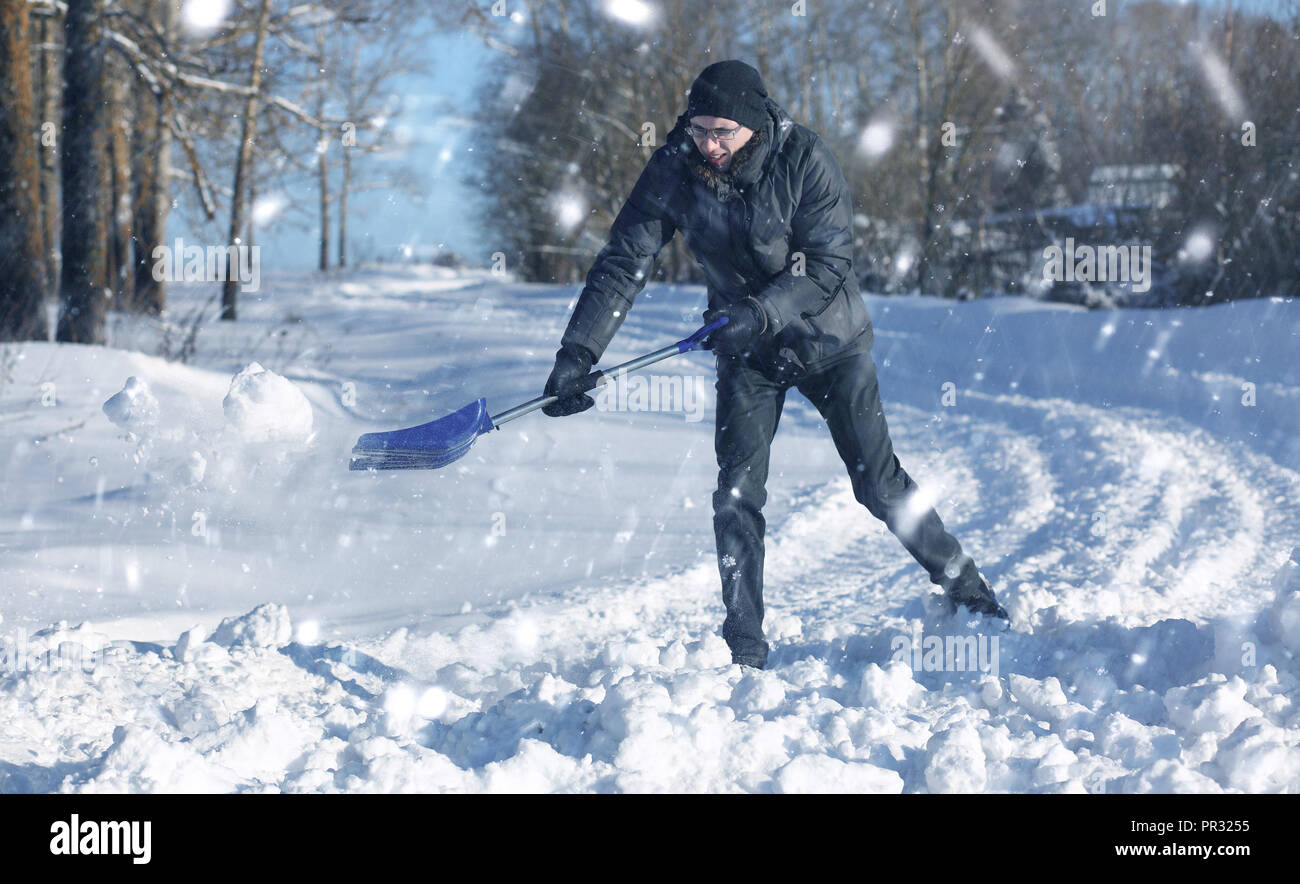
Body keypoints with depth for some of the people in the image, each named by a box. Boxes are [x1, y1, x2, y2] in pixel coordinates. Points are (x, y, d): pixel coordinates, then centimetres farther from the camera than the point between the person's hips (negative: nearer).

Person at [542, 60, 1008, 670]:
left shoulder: (805, 160, -23)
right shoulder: (674, 169, -16)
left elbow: (828, 266, -23)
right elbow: (623, 264, -16)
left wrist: (760, 313, -38)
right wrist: (577, 355, -26)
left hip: (826, 339, -2)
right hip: (748, 351, 2)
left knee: (879, 484, 0)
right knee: (737, 495, -8)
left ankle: (964, 588, 21)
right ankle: (744, 651, 0)